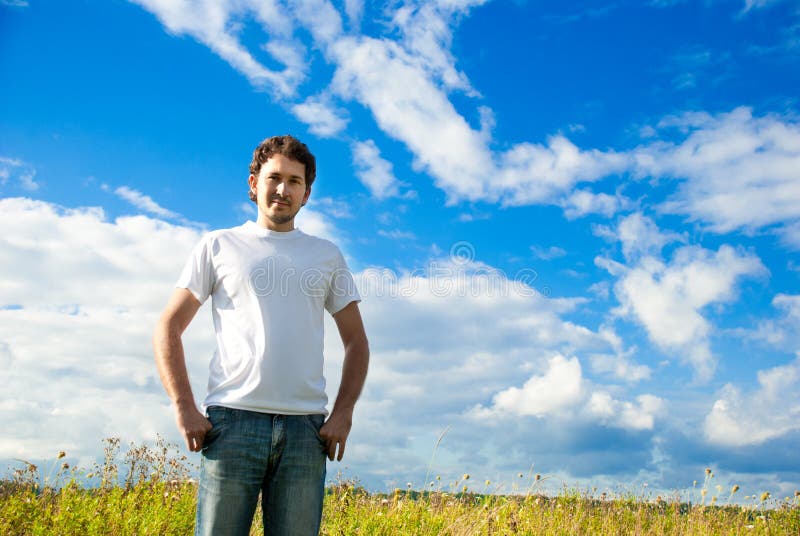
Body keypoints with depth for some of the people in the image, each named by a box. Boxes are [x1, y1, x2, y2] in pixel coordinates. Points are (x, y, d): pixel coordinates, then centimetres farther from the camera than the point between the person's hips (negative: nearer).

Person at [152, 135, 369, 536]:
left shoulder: (327, 255, 16)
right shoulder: (218, 246, 11)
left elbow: (356, 341, 17)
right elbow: (167, 329, 8)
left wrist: (343, 413, 4)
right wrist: (184, 408, -3)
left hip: (305, 427, 2)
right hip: (233, 420, -1)